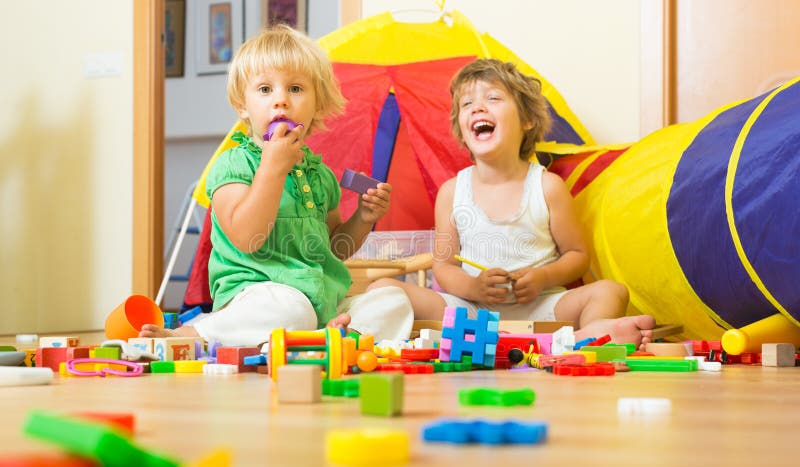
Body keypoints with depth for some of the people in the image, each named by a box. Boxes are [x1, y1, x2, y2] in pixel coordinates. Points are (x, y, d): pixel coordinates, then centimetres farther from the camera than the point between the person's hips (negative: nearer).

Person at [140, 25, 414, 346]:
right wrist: (274, 167, -21)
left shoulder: (320, 173, 18)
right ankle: (189, 334, -23)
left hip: (325, 302, 7)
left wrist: (363, 219, 10)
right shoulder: (232, 164, -3)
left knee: (394, 302, -6)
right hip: (253, 292, -7)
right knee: (289, 307, -38)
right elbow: (246, 238, -20)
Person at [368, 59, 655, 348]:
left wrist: (543, 277, -13)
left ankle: (591, 333, -60)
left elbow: (577, 255, 7)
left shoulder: (548, 186, 0)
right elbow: (444, 265, 7)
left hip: (536, 307, 0)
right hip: (470, 309, 1)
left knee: (610, 291, -24)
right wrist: (473, 287, -15)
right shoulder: (452, 191, 4)